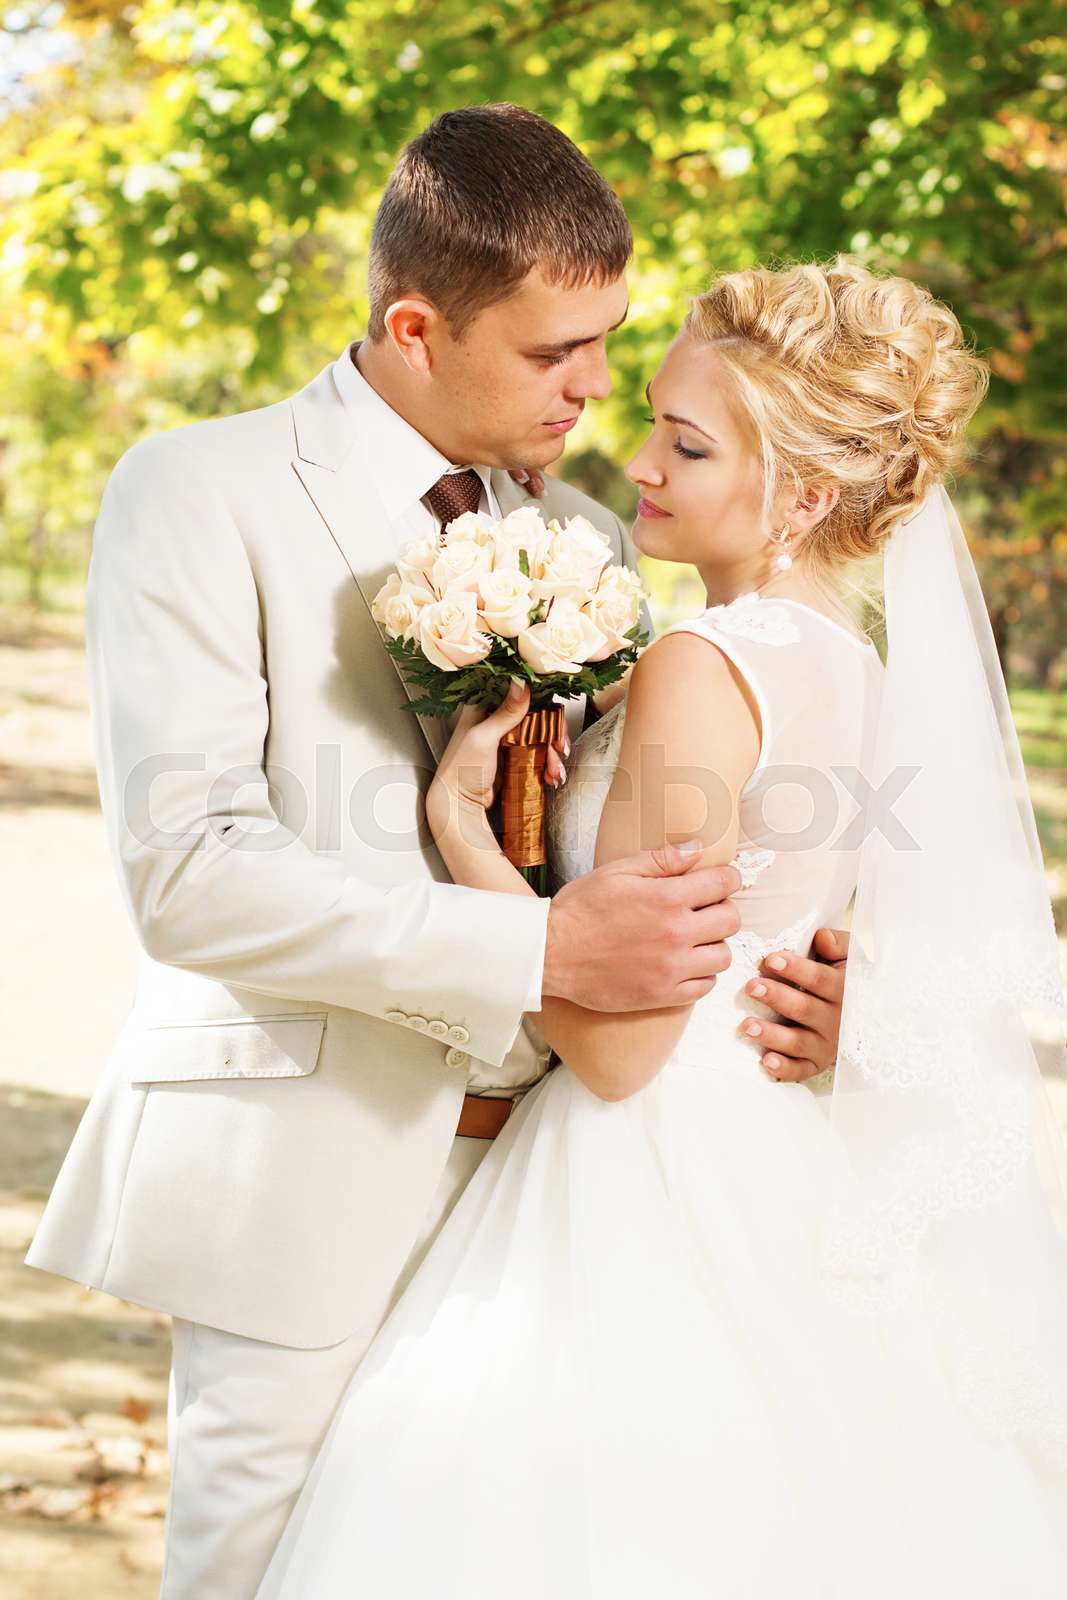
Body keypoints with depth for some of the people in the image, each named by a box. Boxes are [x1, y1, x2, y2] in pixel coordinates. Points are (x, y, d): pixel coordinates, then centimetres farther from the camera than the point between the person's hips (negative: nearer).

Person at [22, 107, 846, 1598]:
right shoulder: (199, 493, -7)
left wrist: (788, 981, -5)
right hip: (305, 1185, -5)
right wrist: (542, 949, -23)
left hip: (538, 1181, 6)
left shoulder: (587, 540, 13)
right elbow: (188, 870, -17)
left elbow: (643, 838, 17)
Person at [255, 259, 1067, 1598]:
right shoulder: (857, 661, 5)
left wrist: (456, 816, -13)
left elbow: (618, 1045, -19)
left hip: (660, 1192, -9)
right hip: (795, 1174, 9)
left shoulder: (701, 670, -20)